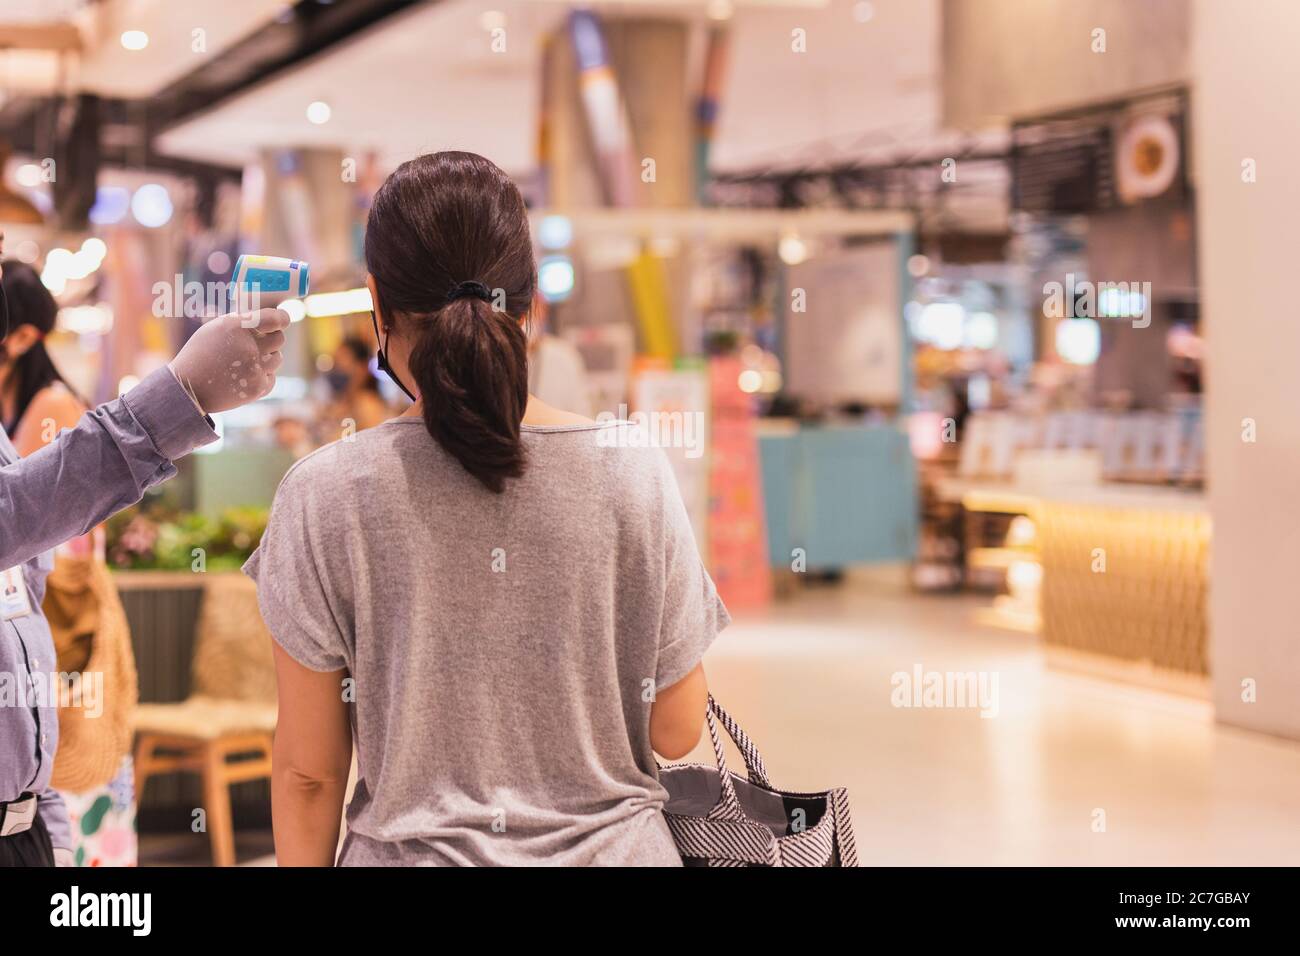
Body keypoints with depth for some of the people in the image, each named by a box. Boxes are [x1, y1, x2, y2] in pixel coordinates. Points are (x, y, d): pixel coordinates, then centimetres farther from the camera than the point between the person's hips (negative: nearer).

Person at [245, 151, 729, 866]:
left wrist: (304, 862, 8)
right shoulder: (634, 478, -10)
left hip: (412, 851, -1)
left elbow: (307, 770, -6)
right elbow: (675, 731, -2)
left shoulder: (324, 498, -12)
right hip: (610, 847, 1)